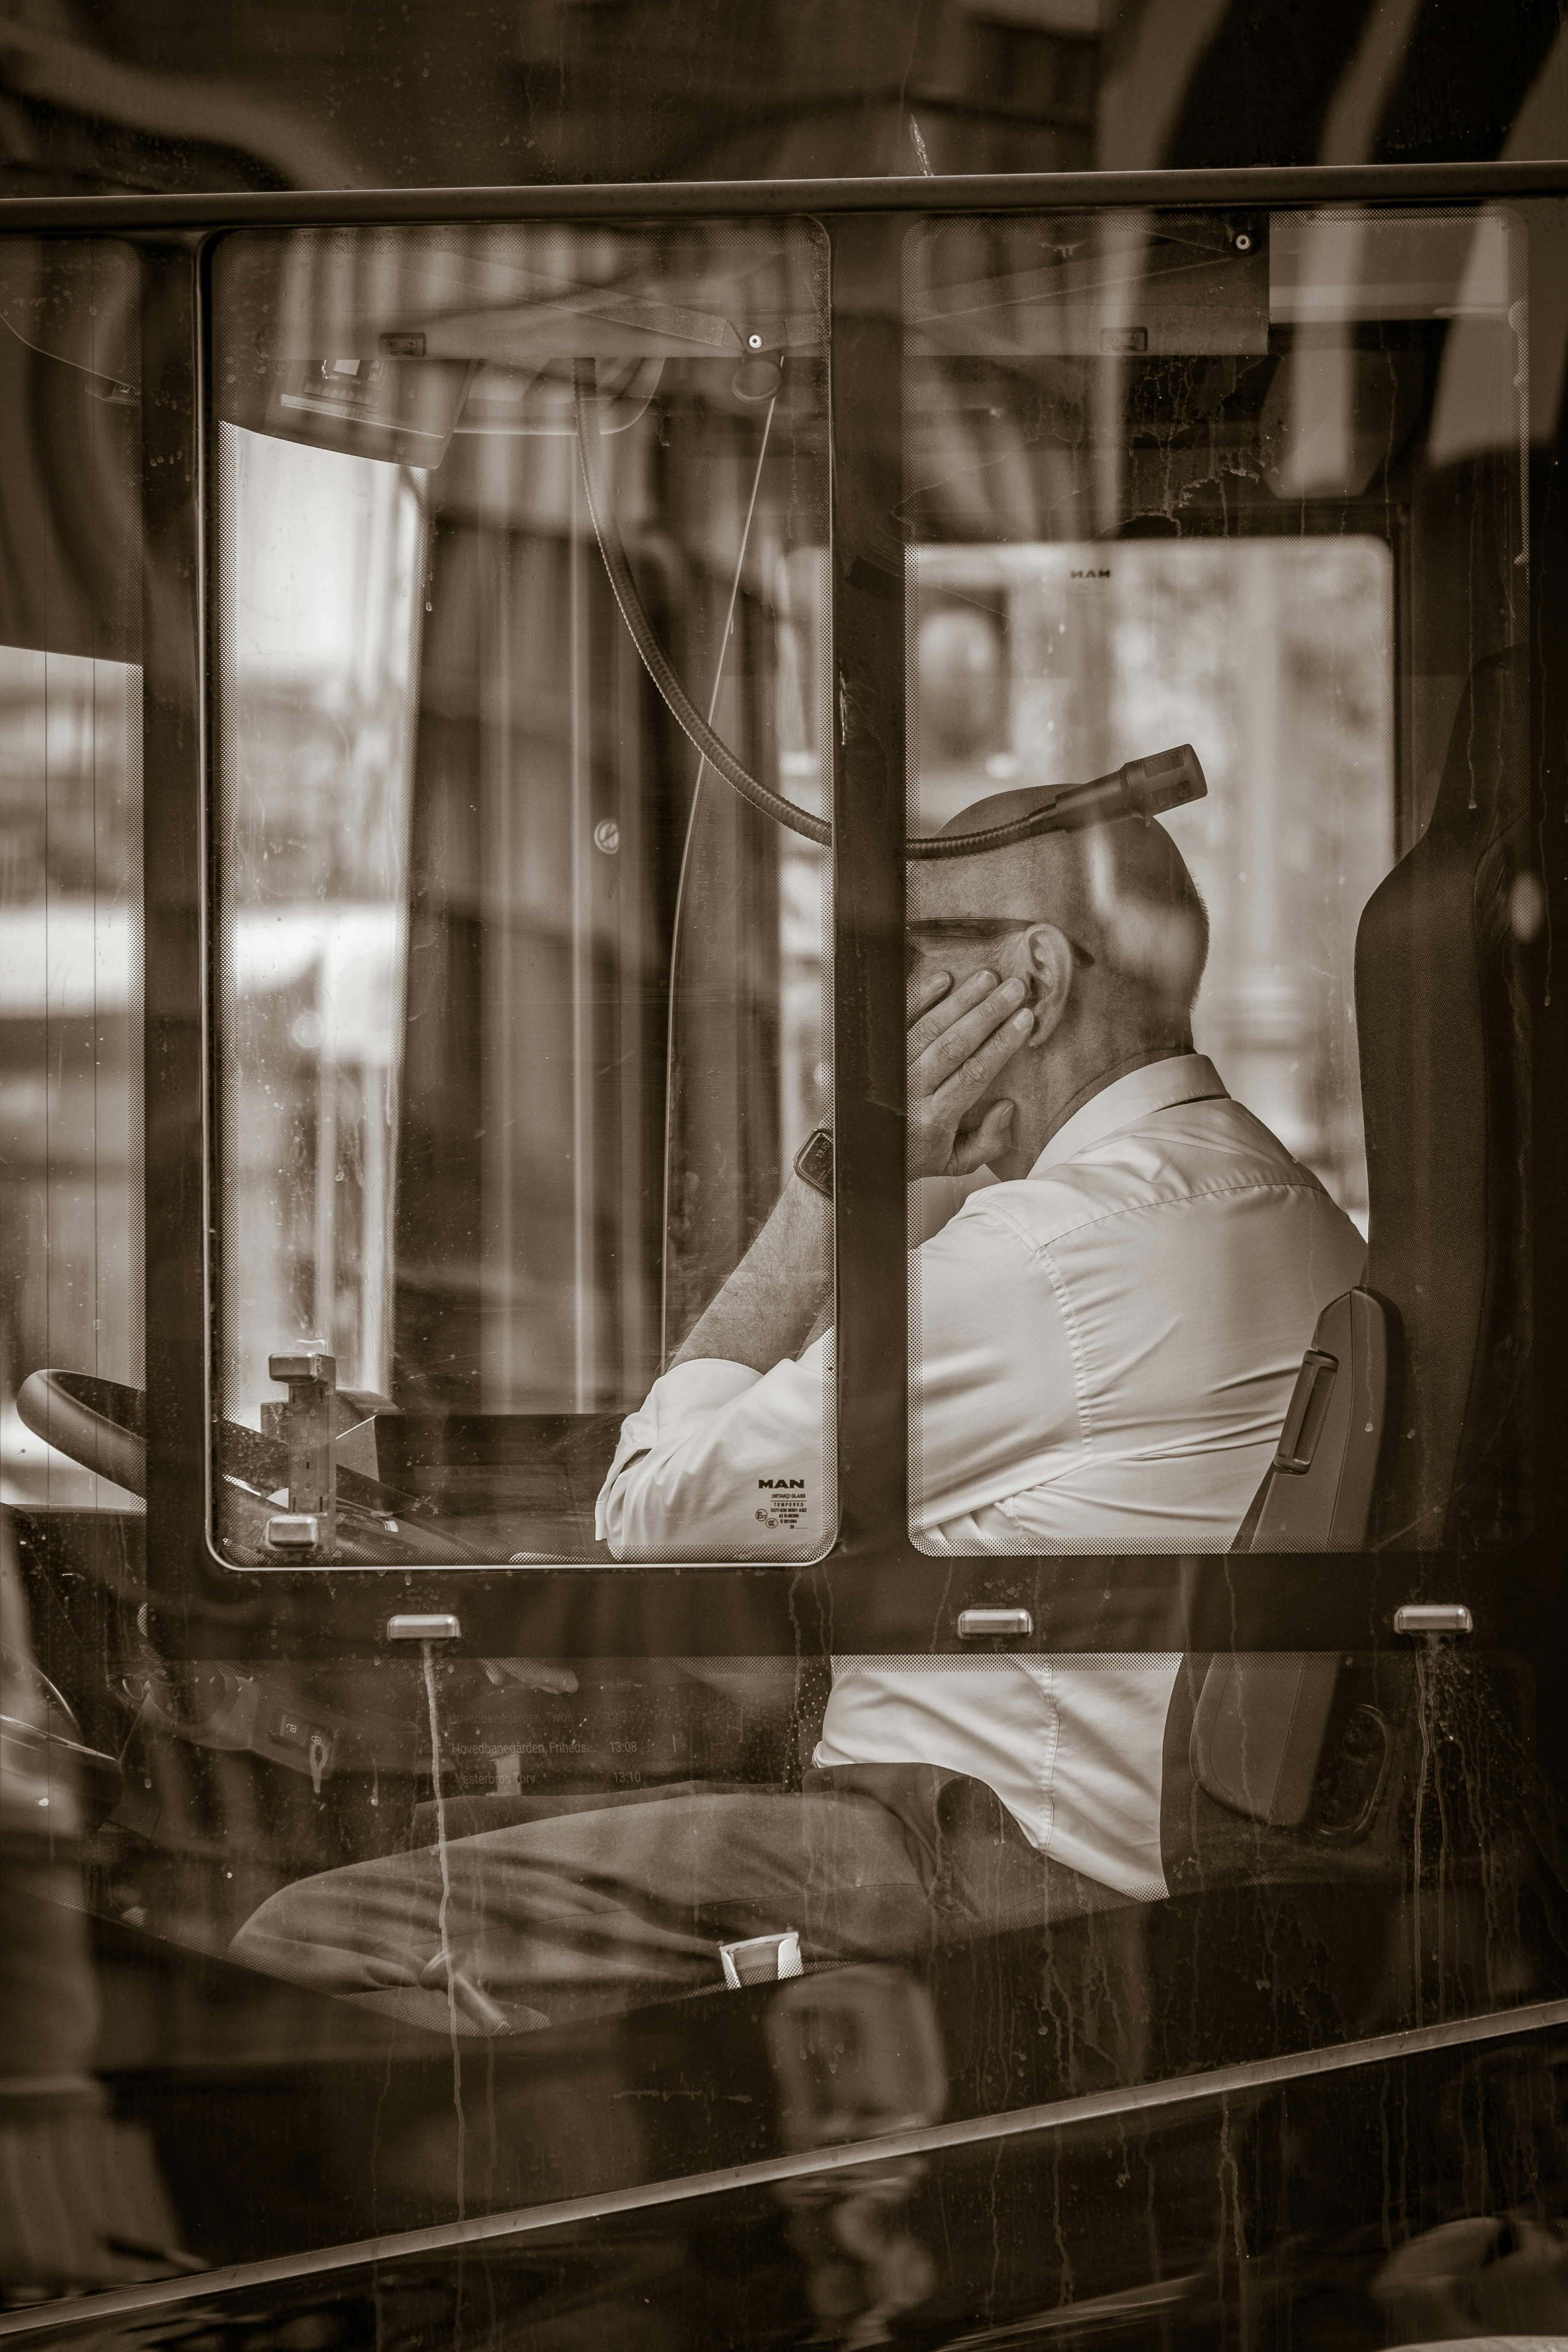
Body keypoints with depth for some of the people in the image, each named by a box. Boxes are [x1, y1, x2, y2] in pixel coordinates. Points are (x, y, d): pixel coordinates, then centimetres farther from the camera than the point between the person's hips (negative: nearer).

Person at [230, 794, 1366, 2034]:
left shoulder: (1038, 1246, -17)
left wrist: (826, 1189, -2)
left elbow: (651, 1524, -5)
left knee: (309, 1947, -12)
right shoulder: (1297, 1208, 15)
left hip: (980, 1869, -10)